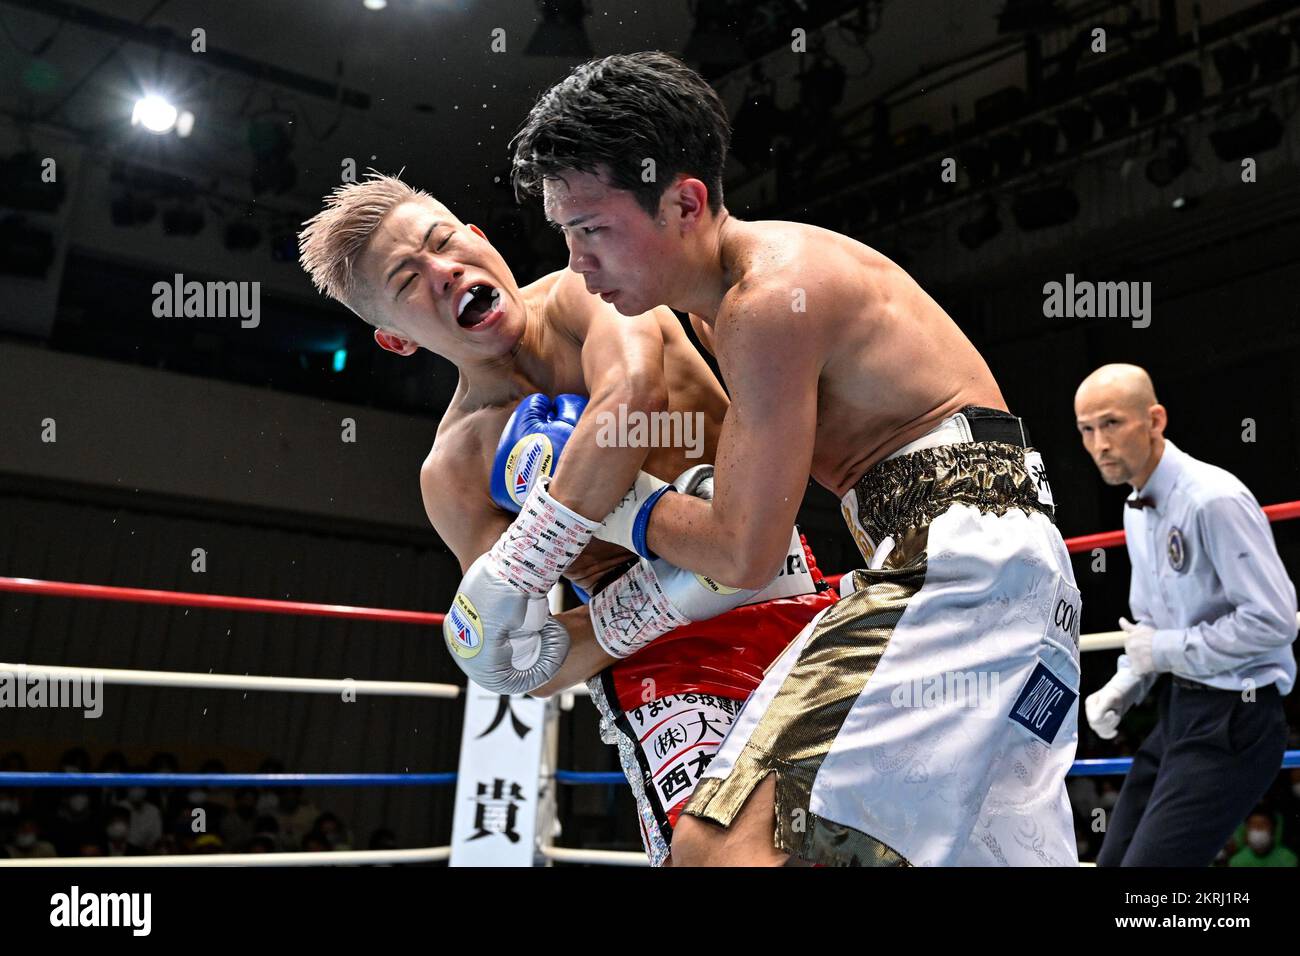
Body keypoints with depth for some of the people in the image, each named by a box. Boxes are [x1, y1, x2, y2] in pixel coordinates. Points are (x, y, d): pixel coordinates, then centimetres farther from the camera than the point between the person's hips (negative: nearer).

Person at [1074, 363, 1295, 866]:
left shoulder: (1215, 500, -19)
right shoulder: (1137, 508, 10)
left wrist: (1165, 649, -15)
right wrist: (1124, 685, 4)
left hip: (1232, 720, -9)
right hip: (1179, 709, 9)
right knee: (1114, 859, 11)